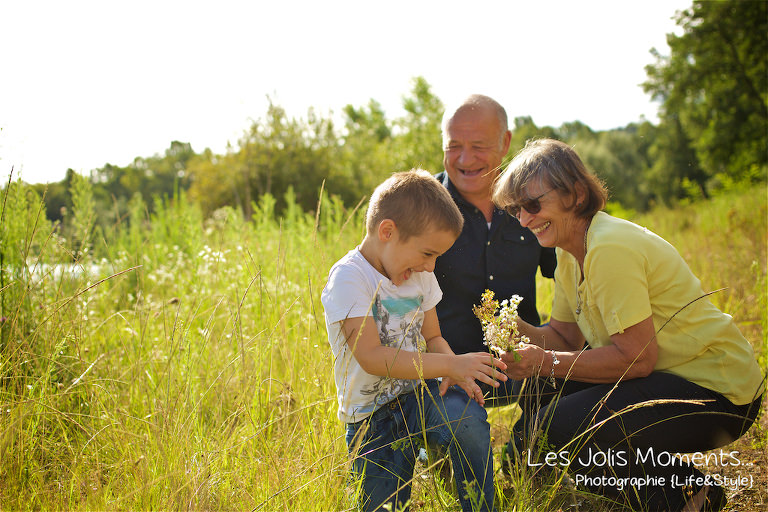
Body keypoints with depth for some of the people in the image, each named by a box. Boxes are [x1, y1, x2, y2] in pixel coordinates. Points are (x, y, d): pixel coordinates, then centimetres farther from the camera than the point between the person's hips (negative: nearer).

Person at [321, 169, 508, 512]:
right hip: (371, 416, -4)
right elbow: (372, 357, -25)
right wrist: (450, 364, -29)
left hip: (419, 396, 4)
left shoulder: (420, 276, 6)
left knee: (468, 417, -28)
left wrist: (454, 374, -11)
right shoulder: (348, 278, -18)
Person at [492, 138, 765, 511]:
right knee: (536, 398, 5)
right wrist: (521, 331, -10)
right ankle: (668, 473, 12)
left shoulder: (610, 248, -23)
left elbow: (638, 358, -24)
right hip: (669, 377, 10)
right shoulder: (571, 252, 7)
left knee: (553, 429, -20)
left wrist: (547, 363, -22)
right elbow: (565, 336, 9)